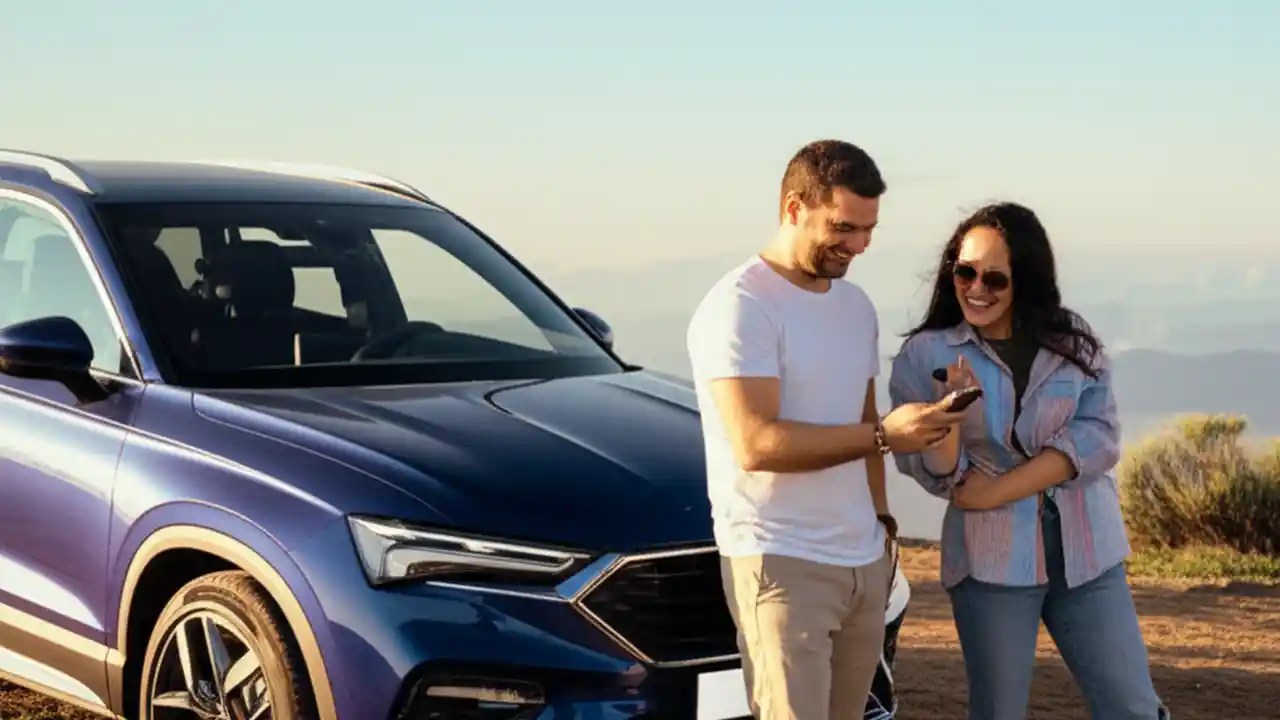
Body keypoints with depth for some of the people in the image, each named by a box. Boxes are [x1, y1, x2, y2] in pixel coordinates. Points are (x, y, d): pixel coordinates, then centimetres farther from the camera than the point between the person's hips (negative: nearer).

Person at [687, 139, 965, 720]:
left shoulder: (856, 306, 15)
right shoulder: (740, 306, -12)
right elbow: (756, 445, -21)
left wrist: (879, 518, 13)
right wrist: (884, 434, -20)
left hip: (864, 563, 7)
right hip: (781, 565, -7)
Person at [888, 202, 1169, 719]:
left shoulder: (1072, 340, 3)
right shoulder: (926, 353, -2)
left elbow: (1098, 437, -8)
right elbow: (935, 475, -5)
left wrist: (998, 491, -15)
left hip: (1085, 552, 2)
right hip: (993, 559, -1)